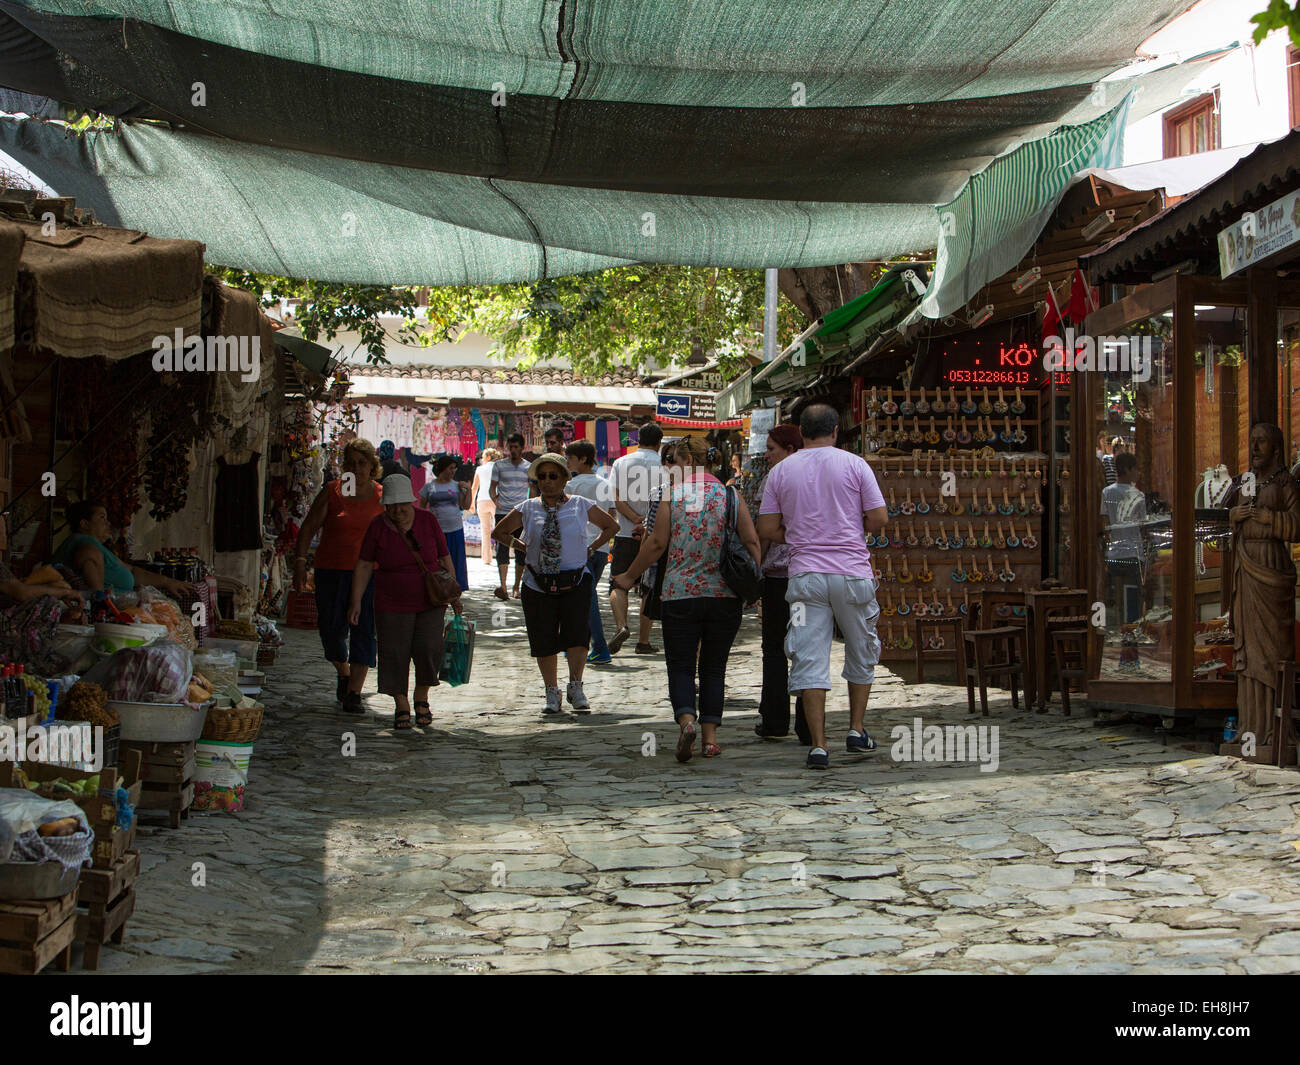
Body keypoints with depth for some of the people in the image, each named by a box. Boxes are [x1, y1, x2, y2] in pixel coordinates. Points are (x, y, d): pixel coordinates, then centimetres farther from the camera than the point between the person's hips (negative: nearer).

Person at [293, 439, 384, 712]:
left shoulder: (381, 496, 5)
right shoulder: (332, 492, 2)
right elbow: (308, 528, 2)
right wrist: (300, 563, -9)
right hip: (332, 571, 0)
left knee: (363, 632, -7)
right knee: (331, 630, 0)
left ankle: (354, 692, -4)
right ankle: (344, 674, 29)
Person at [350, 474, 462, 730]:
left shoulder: (427, 521, -3)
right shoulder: (378, 527, -6)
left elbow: (444, 558, 6)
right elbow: (364, 565, -1)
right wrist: (356, 602, -5)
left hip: (430, 602, 1)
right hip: (392, 605, -1)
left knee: (428, 649, -9)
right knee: (394, 654, -3)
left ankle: (422, 697, 14)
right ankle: (401, 706, 13)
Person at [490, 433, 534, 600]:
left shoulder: (529, 467, 8)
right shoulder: (499, 465, 5)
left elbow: (533, 489, 14)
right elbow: (492, 487, 10)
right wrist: (495, 499, -8)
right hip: (502, 512, -1)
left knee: (521, 550, 2)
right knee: (502, 546, -13)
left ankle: (517, 587, 11)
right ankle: (502, 585, -22)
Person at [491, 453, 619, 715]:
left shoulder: (580, 506, 3)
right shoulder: (527, 509, 5)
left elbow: (611, 526, 17)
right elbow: (499, 532, 18)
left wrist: (591, 549, 6)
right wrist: (523, 548, 7)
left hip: (575, 583, -1)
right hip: (538, 585, 1)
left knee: (577, 635, -15)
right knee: (544, 641, 1)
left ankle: (576, 686, 3)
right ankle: (552, 693, 17)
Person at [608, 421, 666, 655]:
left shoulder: (621, 463, 5)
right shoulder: (663, 466, -1)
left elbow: (617, 500, -5)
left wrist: (637, 520, -11)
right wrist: (647, 526, -10)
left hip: (625, 534, 1)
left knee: (618, 584, 5)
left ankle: (621, 625, -19)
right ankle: (643, 640, 8)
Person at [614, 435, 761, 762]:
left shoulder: (673, 495, -3)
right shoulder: (730, 495, 3)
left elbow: (657, 542, -3)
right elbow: (751, 541, -1)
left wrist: (630, 576, 9)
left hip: (680, 595, -2)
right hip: (725, 595, 2)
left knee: (680, 665, 5)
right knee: (714, 667, 13)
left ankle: (686, 720, -20)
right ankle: (710, 737, 10)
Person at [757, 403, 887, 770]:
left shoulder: (781, 471, 5)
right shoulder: (854, 465, -1)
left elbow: (767, 528, 5)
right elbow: (878, 519, -3)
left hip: (805, 575, 1)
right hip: (852, 571, -1)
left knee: (810, 661, 0)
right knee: (861, 653, 17)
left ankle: (818, 745, -5)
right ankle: (856, 731, 19)